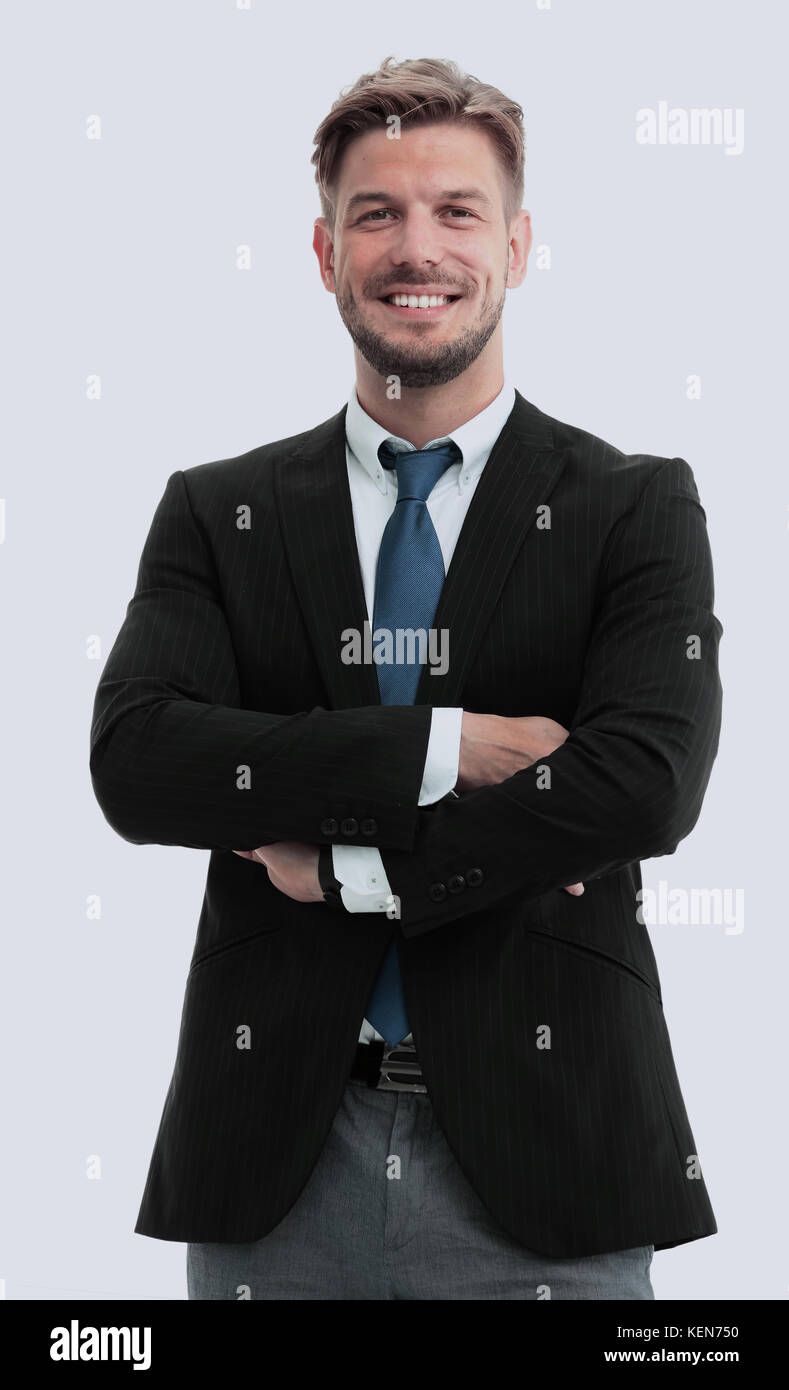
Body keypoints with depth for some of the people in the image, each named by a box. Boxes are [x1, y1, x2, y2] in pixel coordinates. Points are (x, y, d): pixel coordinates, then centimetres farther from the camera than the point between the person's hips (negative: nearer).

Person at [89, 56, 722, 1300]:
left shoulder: (639, 510, 2)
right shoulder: (216, 514, 7)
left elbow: (646, 785, -14)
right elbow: (135, 760, -9)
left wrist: (342, 867, -11)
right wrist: (445, 747, -16)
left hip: (535, 1152, -1)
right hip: (273, 1164, 1)